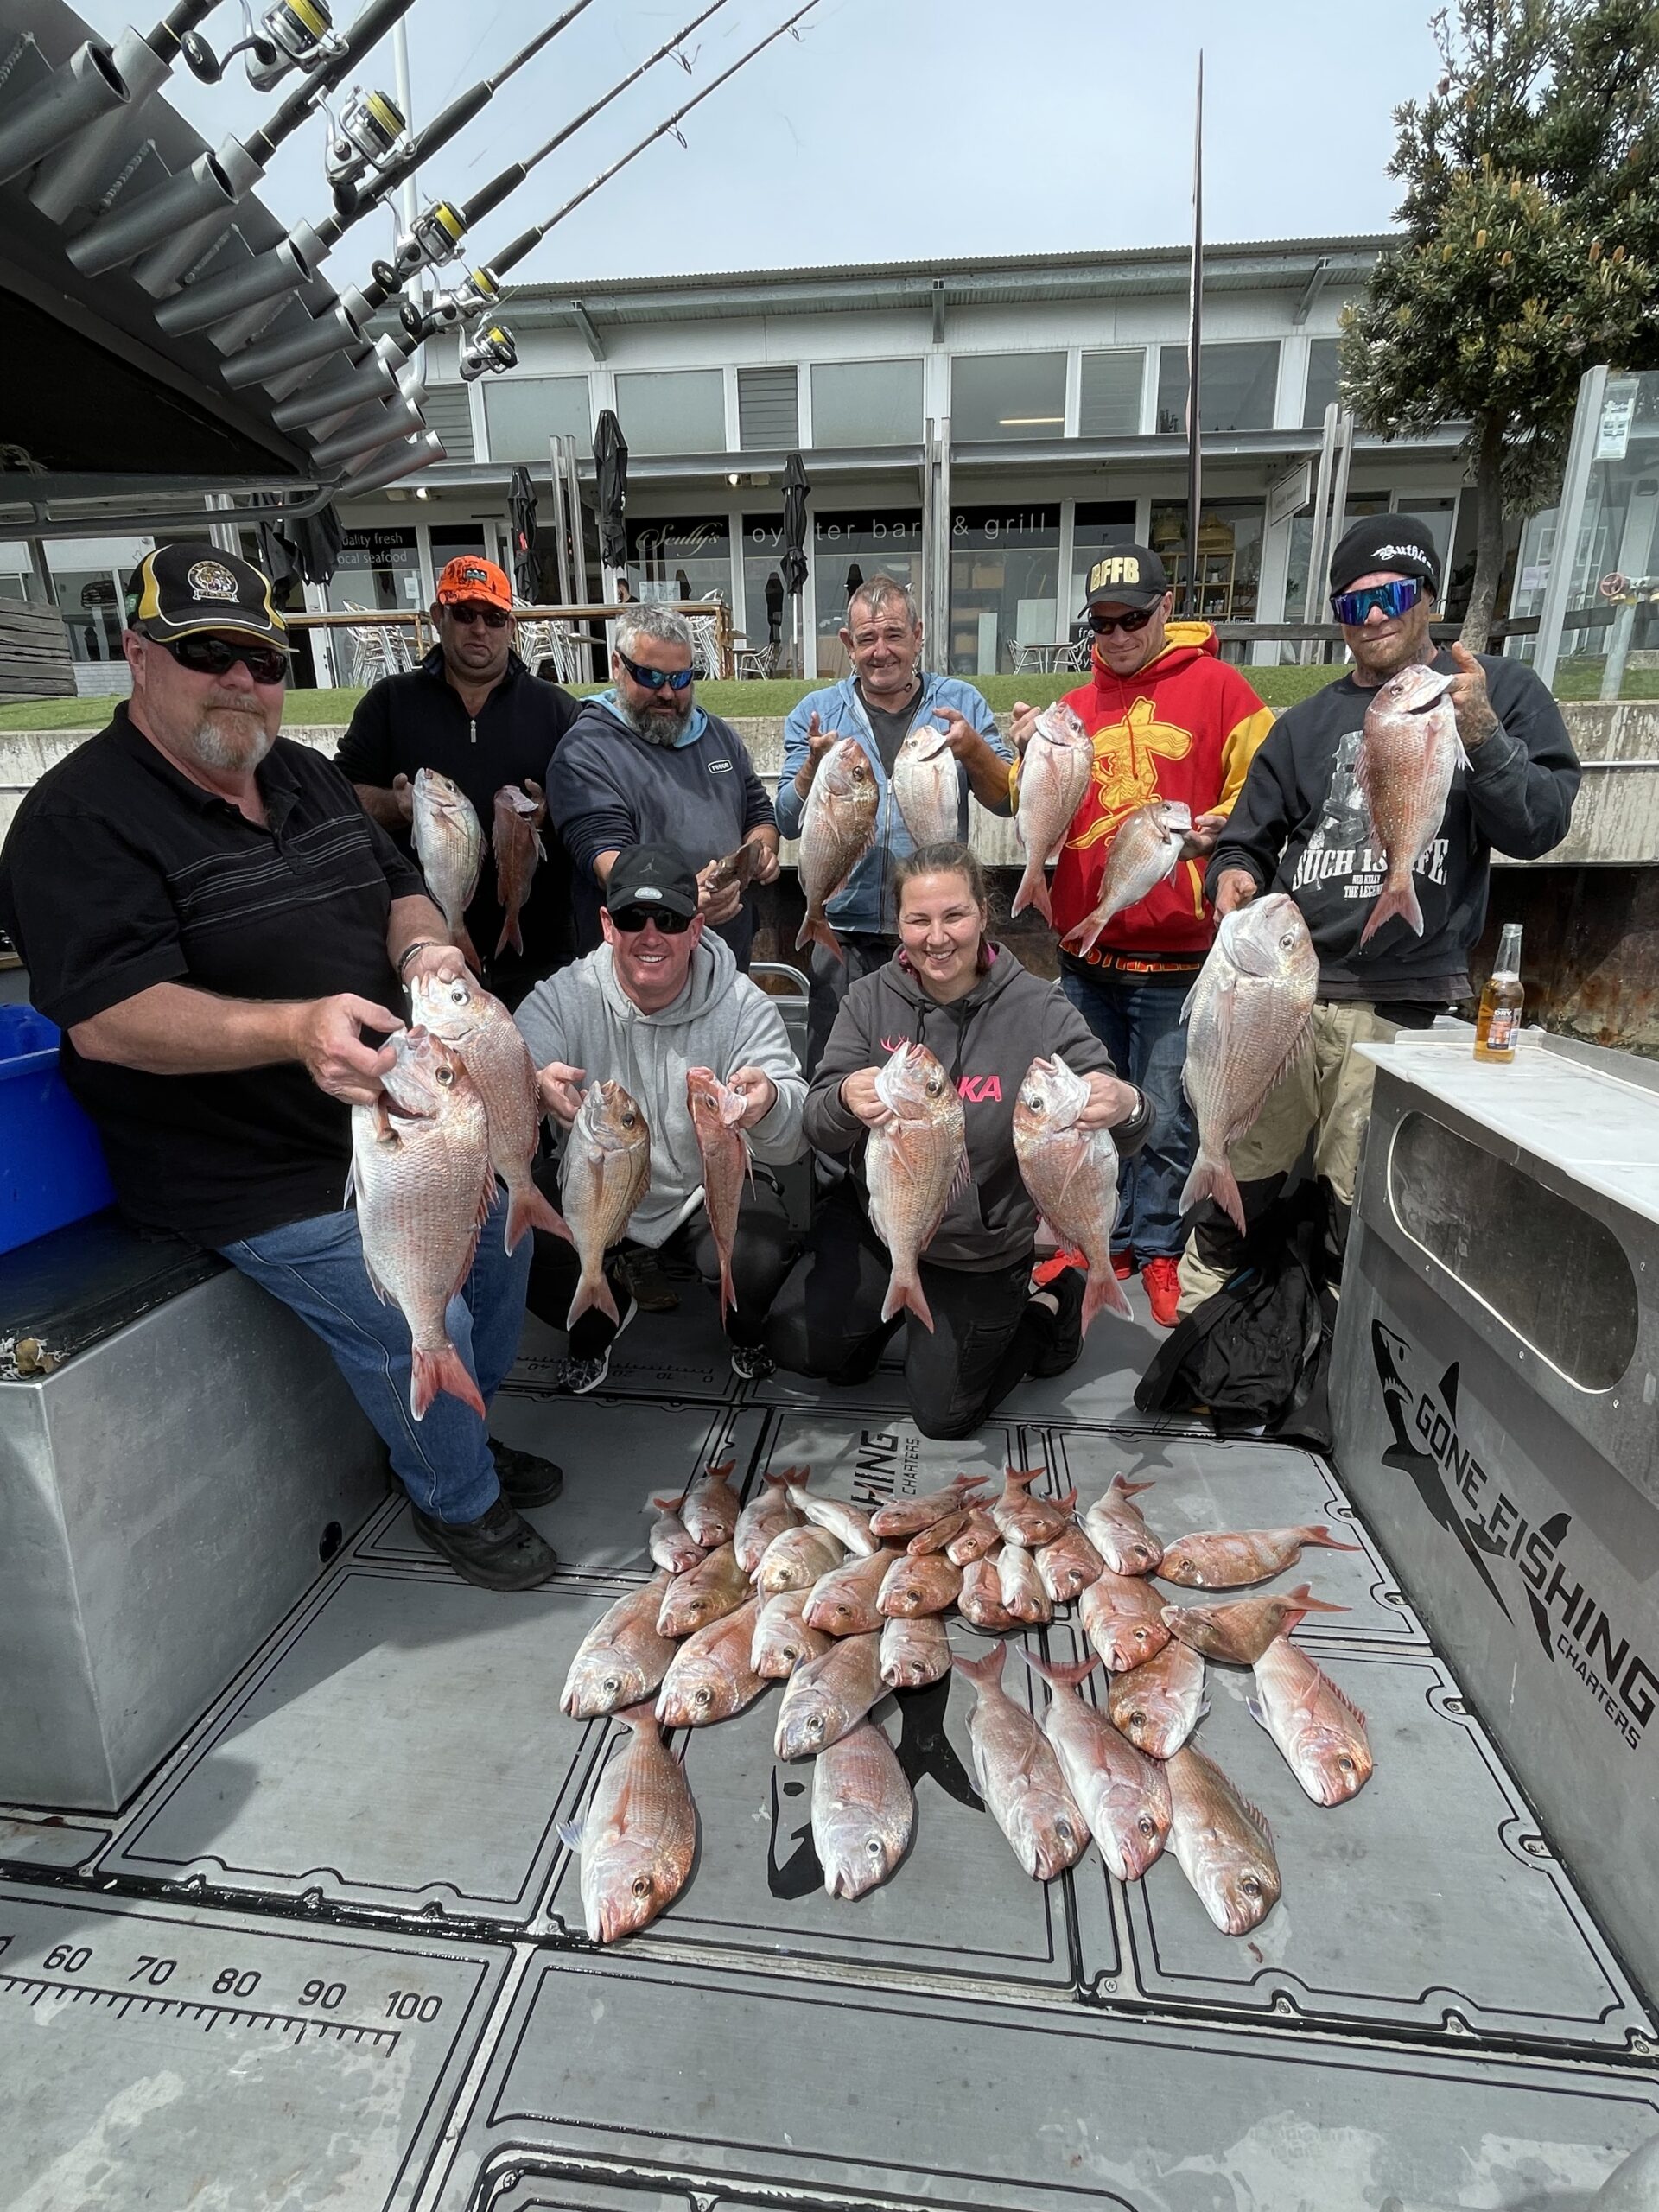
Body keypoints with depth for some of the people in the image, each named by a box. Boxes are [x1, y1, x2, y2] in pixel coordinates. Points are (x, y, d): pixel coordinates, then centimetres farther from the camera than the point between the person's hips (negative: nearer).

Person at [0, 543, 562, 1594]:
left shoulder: (307, 776, 8)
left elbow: (400, 888, 11)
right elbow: (105, 1020, -26)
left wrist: (425, 947, -15)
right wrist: (296, 1028, -43)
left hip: (397, 1115, 9)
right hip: (260, 1178, -8)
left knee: (503, 1228, 15)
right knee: (420, 1324, -13)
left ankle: (461, 1435, 40)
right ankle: (459, 1504, 20)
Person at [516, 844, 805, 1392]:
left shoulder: (743, 1004, -15)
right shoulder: (561, 998, -11)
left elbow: (793, 1138, -24)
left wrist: (769, 1103, -50)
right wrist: (534, 1088, -51)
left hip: (715, 1187, -1)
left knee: (758, 1262, -31)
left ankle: (747, 1329, 12)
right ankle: (601, 1312, 15)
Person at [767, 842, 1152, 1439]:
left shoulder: (1039, 1011, -20)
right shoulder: (869, 1000, -12)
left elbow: (1119, 1134, -19)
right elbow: (820, 1128, -17)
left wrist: (1127, 1108, -44)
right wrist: (845, 1102, -42)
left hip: (981, 1250, -2)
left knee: (941, 1413, 8)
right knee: (796, 1347, 2)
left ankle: (1048, 1306, 32)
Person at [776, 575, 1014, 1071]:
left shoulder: (959, 702, 6)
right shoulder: (817, 712, 5)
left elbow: (1010, 802, 2)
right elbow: (789, 822, 0)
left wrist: (973, 749, -16)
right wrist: (815, 764, -18)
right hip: (847, 932, 0)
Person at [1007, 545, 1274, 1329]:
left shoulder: (1217, 687, 1)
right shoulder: (1077, 705, 12)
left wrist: (1219, 825, -19)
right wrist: (1033, 758, -8)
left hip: (1176, 950, -4)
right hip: (1085, 946, 4)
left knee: (1168, 1116, 1)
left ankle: (1158, 1249, 19)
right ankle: (1108, 1237, 28)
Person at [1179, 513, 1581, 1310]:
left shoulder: (1502, 691, 8)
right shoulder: (1309, 722, 14)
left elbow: (1538, 827, -1)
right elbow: (1246, 840, 15)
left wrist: (1482, 736, -16)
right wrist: (1233, 876, -8)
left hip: (1407, 1002, -1)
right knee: (1238, 1173, 6)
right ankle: (1197, 1312, 24)